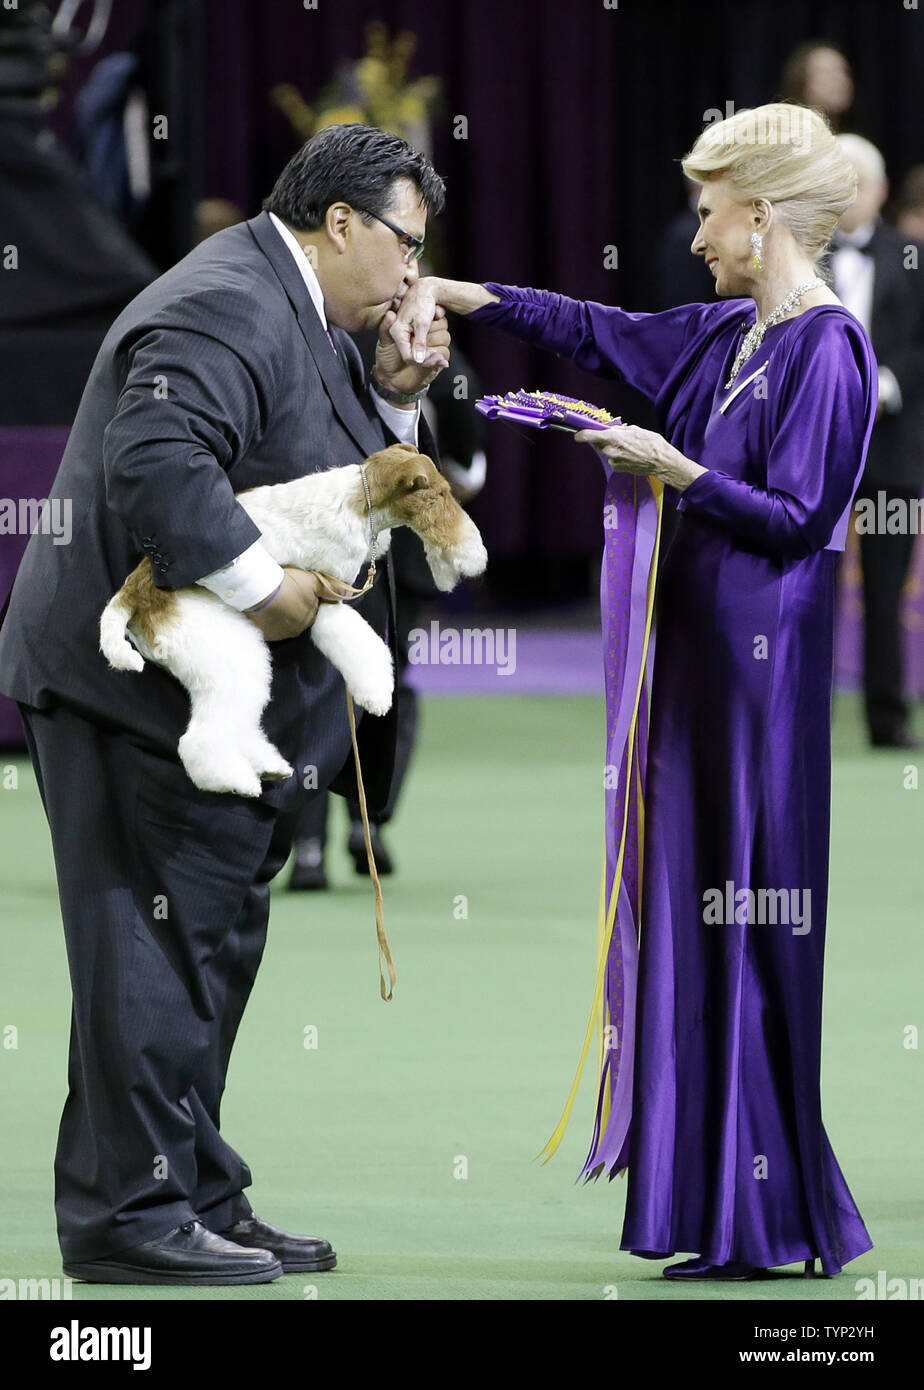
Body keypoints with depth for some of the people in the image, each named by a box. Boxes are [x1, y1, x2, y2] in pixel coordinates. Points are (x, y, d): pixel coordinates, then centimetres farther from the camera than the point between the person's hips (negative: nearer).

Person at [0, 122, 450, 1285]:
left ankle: (194, 1199, 21)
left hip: (208, 699, 11)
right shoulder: (226, 311, -17)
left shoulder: (306, 319, 18)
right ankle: (131, 1213, -5)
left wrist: (393, 395, 7)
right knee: (162, 947, -8)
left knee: (208, 953, 14)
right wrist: (261, 586, -27)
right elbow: (156, 460, -31)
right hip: (141, 688, -11)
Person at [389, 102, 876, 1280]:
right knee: (697, 909, 8)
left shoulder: (826, 352, -14)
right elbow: (600, 335, 23)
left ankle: (770, 1217, -2)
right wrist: (456, 295, 18)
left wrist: (672, 468, -17)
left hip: (760, 662, -9)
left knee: (749, 926, -6)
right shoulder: (727, 335, 12)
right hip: (703, 650, 9)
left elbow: (798, 518, -17)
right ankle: (718, 1202, 12)